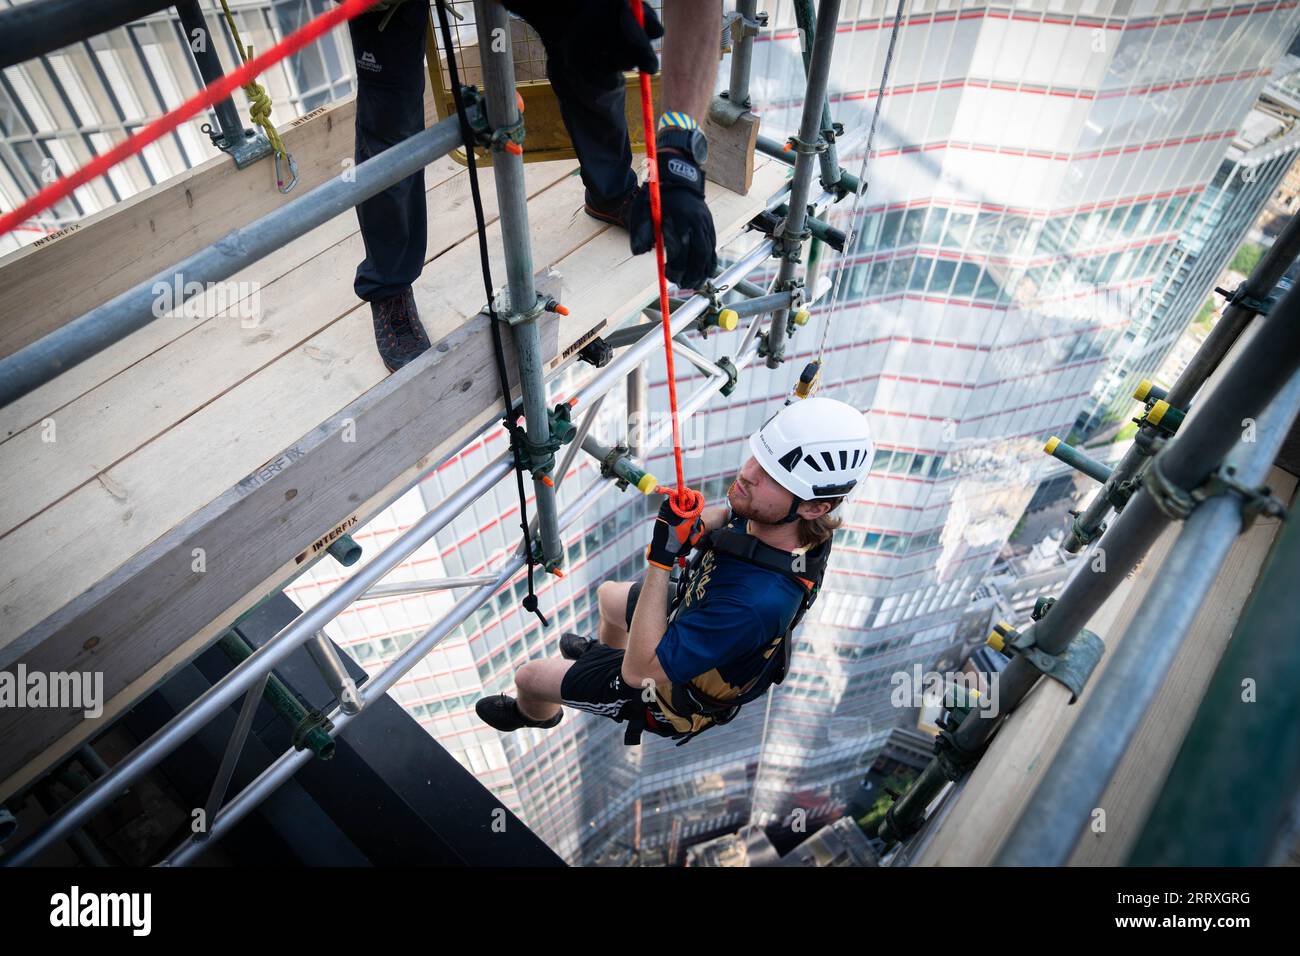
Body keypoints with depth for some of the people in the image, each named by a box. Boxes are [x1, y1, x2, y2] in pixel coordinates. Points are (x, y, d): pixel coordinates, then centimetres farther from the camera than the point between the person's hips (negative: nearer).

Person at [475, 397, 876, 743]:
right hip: (690, 621, 7)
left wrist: (661, 560, -45)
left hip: (676, 696, -6)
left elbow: (639, 671, -39)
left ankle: (534, 712, 51)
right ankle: (602, 651, 68)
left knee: (529, 677, 10)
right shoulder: (767, 512, -25)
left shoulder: (756, 602, -47)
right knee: (608, 594, 32)